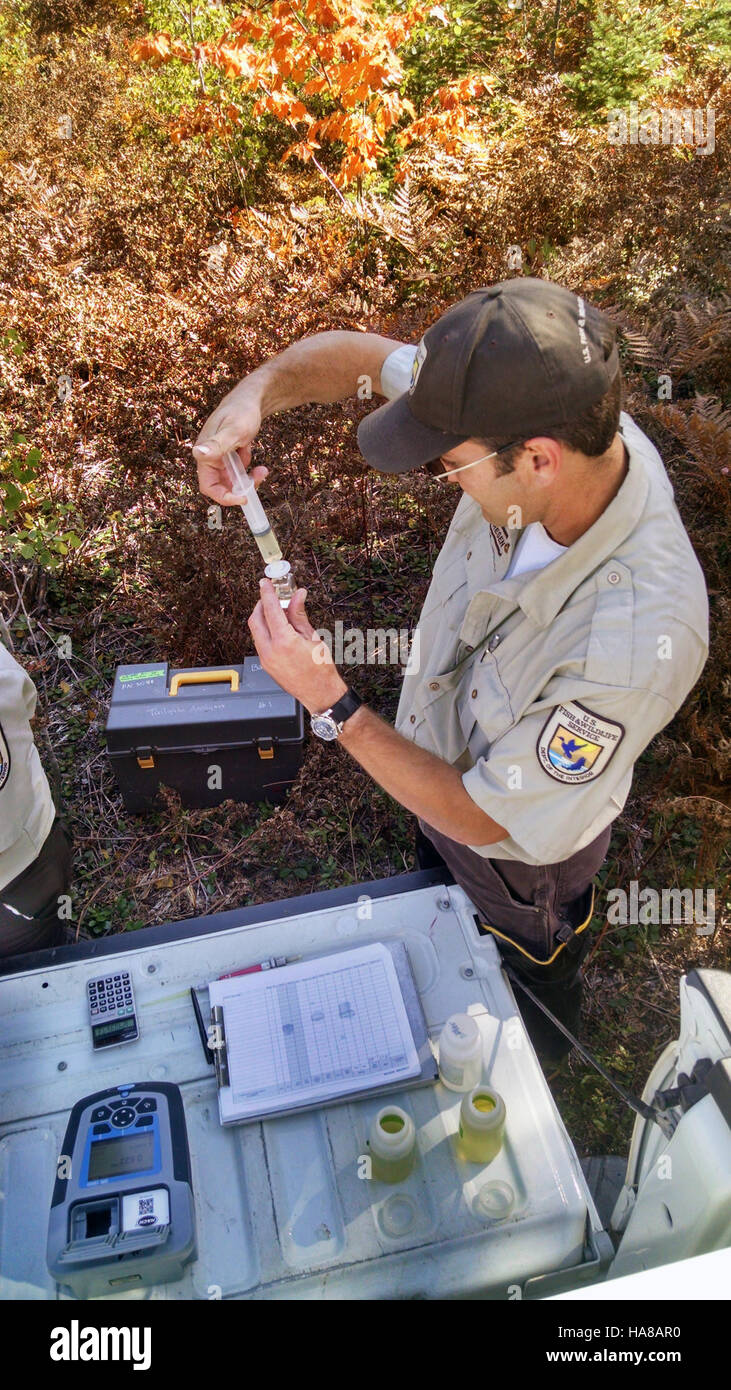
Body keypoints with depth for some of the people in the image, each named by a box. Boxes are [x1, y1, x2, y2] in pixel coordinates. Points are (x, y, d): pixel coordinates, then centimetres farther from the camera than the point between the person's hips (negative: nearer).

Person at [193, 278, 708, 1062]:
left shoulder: (637, 640, -45)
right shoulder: (556, 417, -27)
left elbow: (484, 817, -32)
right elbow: (359, 354, -12)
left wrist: (330, 702, -34)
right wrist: (256, 392, -32)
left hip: (518, 846, -5)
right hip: (444, 762, 6)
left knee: (527, 976, 31)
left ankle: (536, 1069, 68)